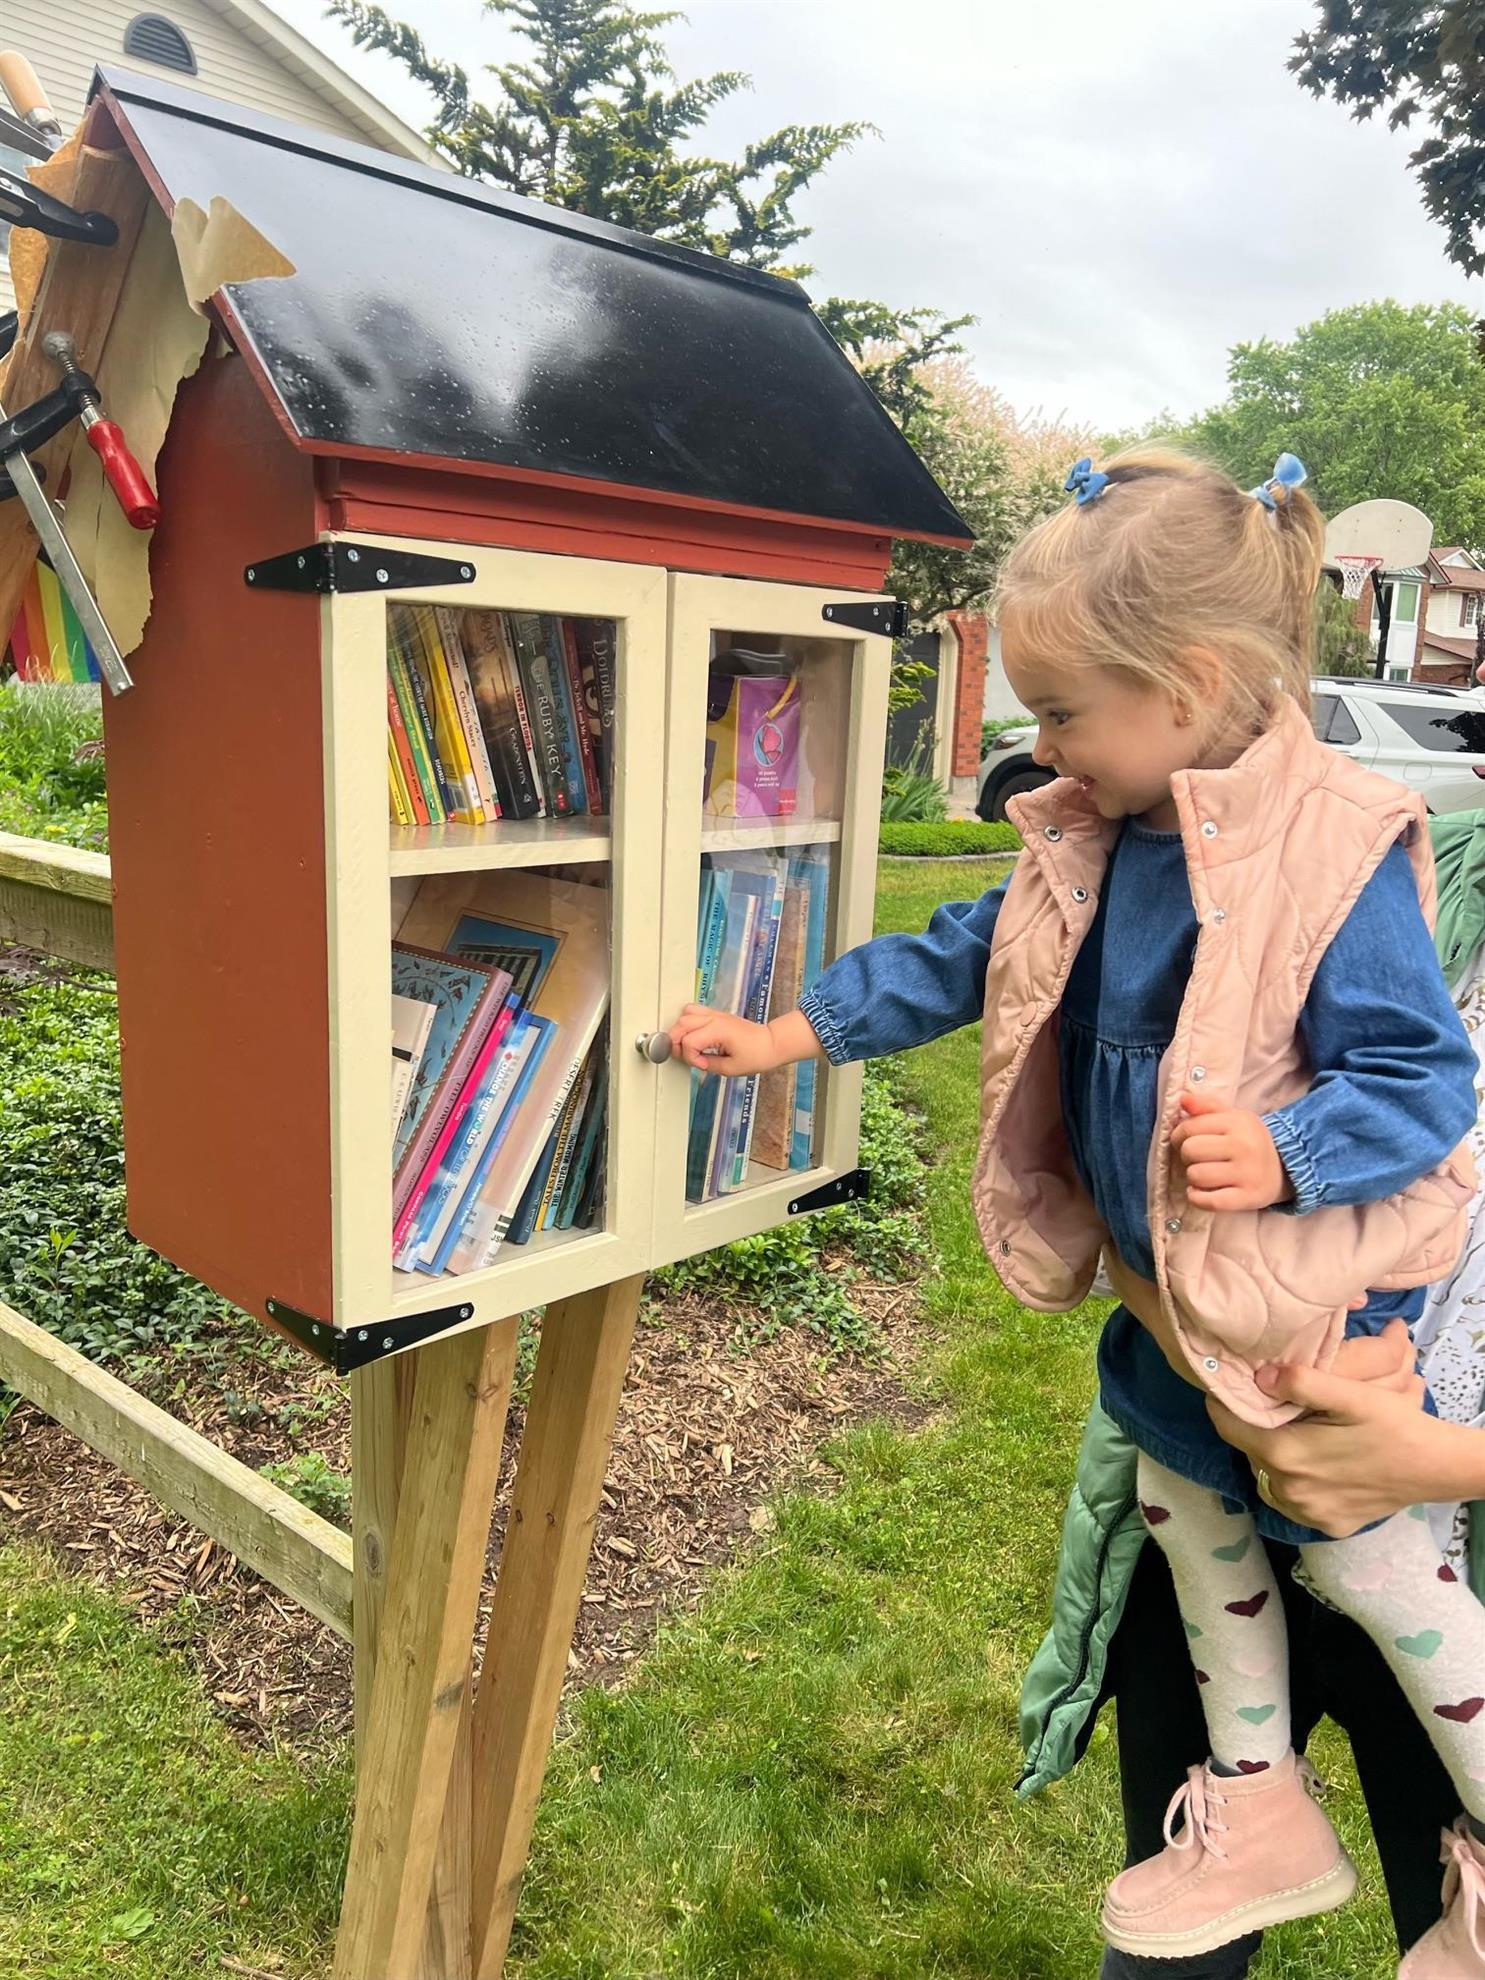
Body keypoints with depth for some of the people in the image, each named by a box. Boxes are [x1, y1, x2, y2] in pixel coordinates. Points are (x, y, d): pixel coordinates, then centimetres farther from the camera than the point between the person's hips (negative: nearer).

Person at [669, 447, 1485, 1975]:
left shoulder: (1337, 854, -26)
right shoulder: (1093, 845, -5)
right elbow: (961, 958, 4)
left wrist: (1285, 1153, -39)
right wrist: (785, 1034, 3)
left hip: (1313, 1294, -8)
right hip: (1170, 1288, 8)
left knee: (1359, 1554, 10)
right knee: (1187, 1514, 21)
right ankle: (1256, 1809, 44)